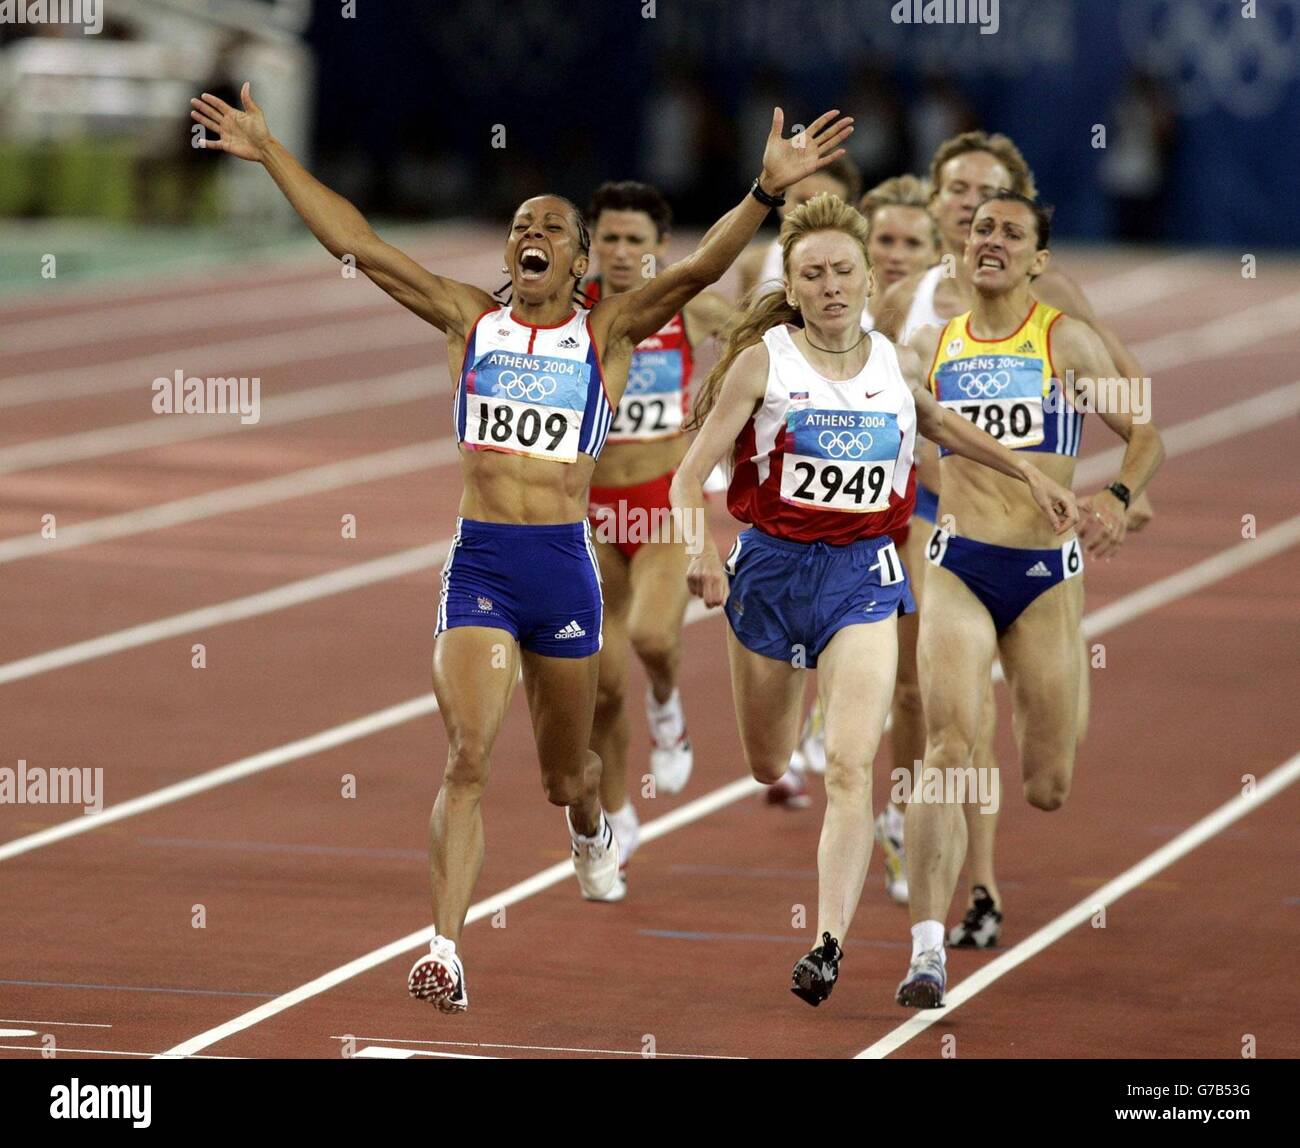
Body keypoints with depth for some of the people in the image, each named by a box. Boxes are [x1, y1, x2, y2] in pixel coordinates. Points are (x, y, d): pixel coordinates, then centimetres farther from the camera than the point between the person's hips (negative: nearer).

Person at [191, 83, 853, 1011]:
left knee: (563, 772, 15)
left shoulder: (608, 335, 4)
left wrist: (766, 192, -24)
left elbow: (696, 270, -10)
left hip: (565, 562, 0)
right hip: (479, 561, 0)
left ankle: (592, 833, 52)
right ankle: (446, 950, -18)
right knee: (468, 754, -15)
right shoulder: (470, 321, 7)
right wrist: (272, 156, 1)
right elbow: (359, 245, 5)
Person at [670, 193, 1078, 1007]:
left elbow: (946, 426, 27)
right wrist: (699, 552, -26)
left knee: (849, 767, -17)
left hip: (864, 574, 0)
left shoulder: (899, 365, 3)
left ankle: (830, 943, -24)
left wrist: (1032, 477, 25)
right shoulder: (762, 361, -6)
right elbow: (691, 474, -9)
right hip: (770, 567, 0)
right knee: (768, 772, 12)